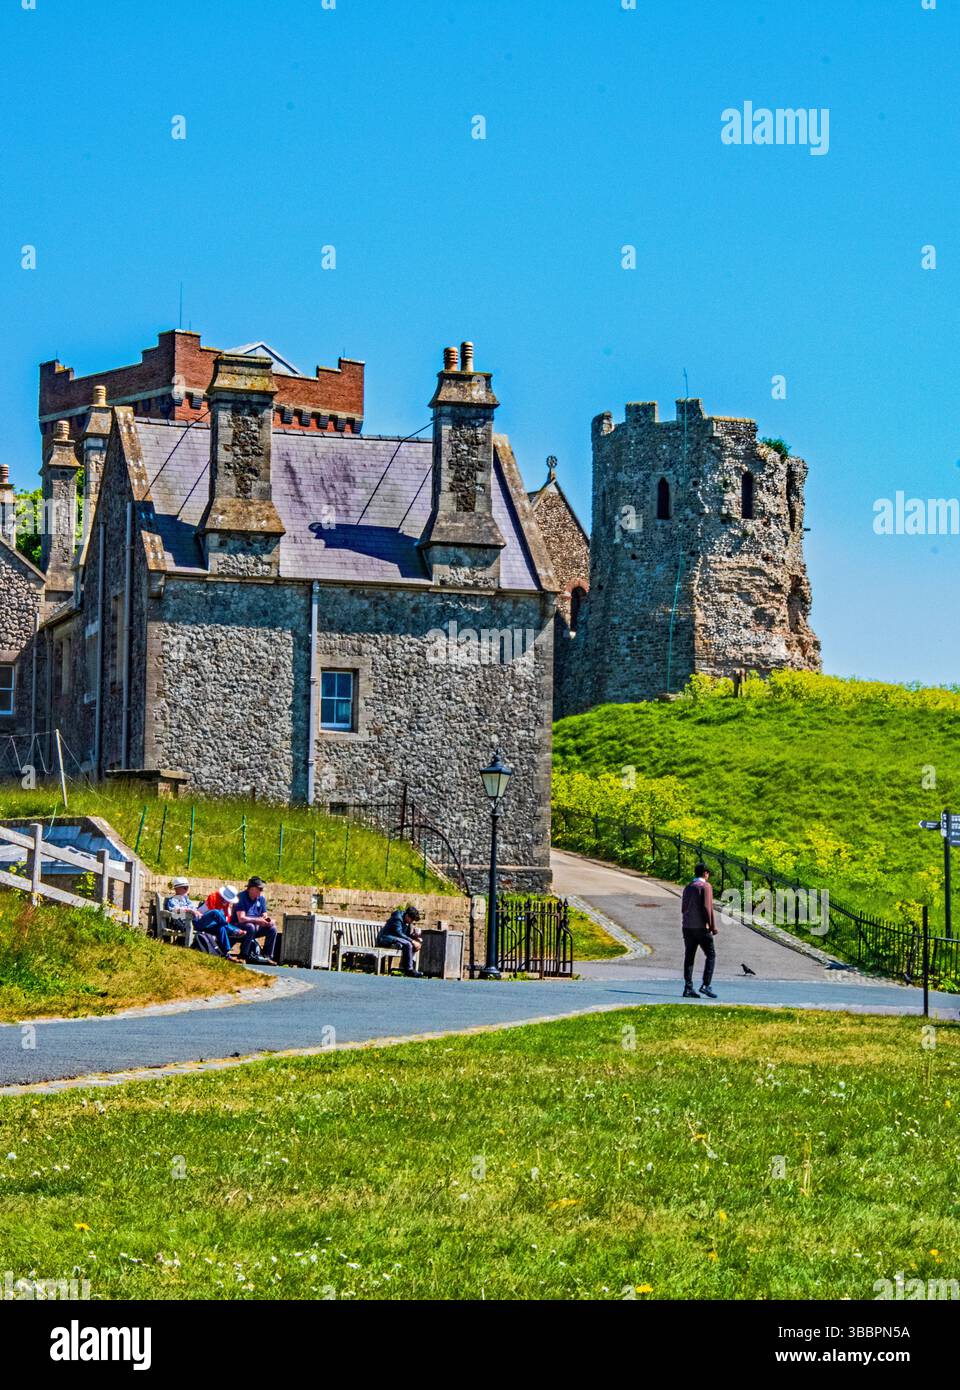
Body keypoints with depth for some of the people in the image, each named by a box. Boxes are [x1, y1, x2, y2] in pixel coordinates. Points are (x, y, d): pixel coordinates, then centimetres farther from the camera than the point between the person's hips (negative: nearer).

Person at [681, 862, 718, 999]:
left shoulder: (688, 887, 14)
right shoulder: (705, 886, -7)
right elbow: (707, 907, -15)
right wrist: (713, 926, -11)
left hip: (687, 927, 6)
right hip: (701, 927, -6)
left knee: (689, 957, 5)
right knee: (710, 955, 2)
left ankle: (688, 988, 1)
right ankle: (706, 985, -9)